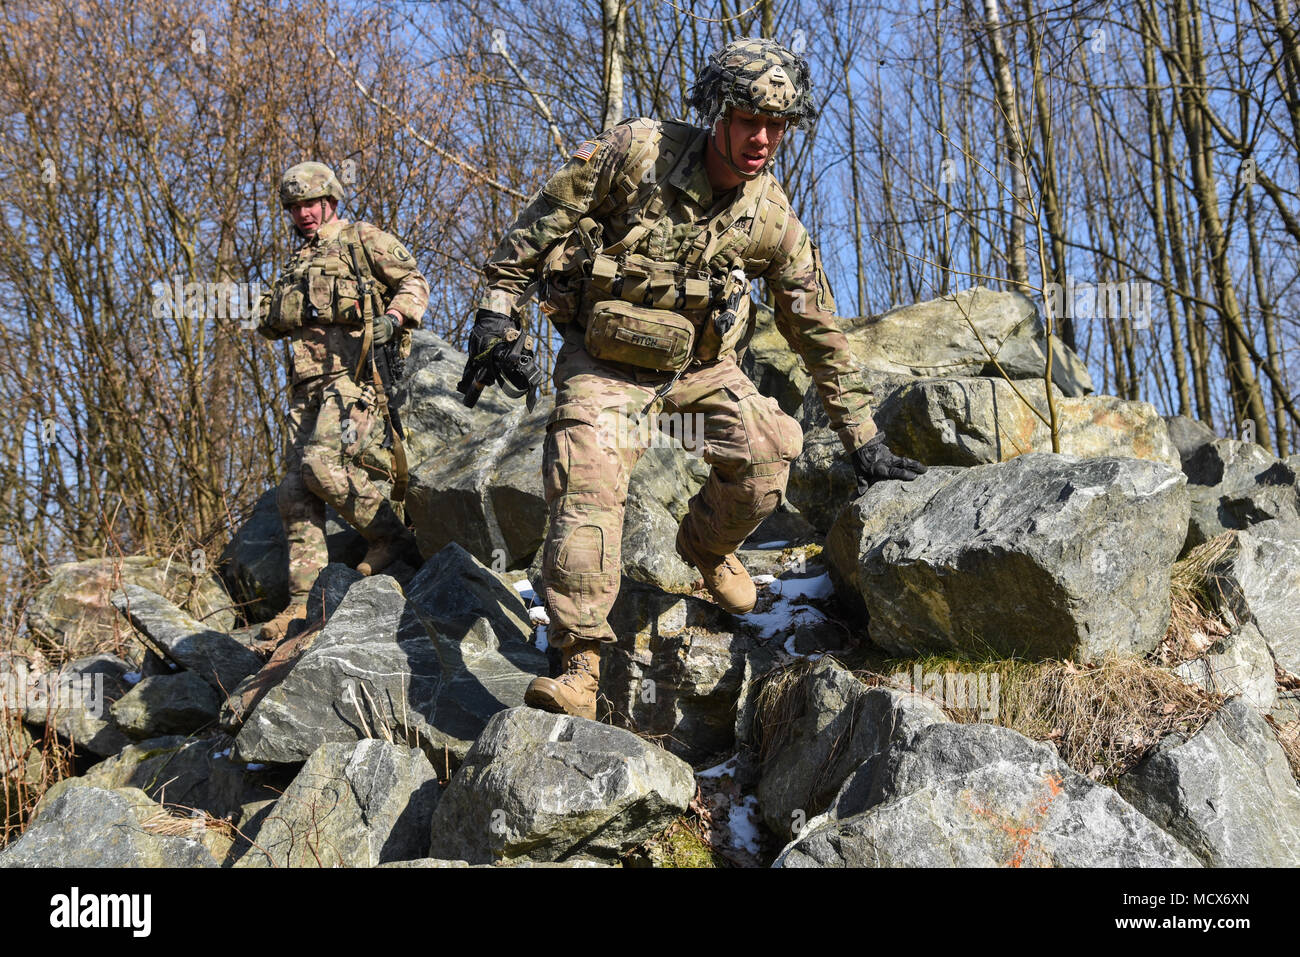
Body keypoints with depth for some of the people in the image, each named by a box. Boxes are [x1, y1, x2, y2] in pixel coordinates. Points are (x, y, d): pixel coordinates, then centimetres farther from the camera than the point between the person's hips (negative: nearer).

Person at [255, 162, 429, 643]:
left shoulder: (364, 239, 9)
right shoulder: (295, 264, 29)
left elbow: (414, 283, 1)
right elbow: (268, 320, 28)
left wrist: (393, 319, -18)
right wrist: (275, 313, 4)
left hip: (354, 374, -7)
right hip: (309, 386, 7)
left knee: (322, 461, -27)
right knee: (295, 492, -1)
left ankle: (392, 536, -8)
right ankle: (304, 602, 0)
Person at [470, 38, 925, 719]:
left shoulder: (773, 221, -7)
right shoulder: (637, 152, -17)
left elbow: (819, 331, 1)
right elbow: (542, 219, -7)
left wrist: (862, 438, 3)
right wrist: (499, 305, -10)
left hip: (698, 365, 3)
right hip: (603, 360, -3)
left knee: (768, 452, -16)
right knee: (589, 491, -20)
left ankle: (708, 547, 17)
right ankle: (579, 663, -12)